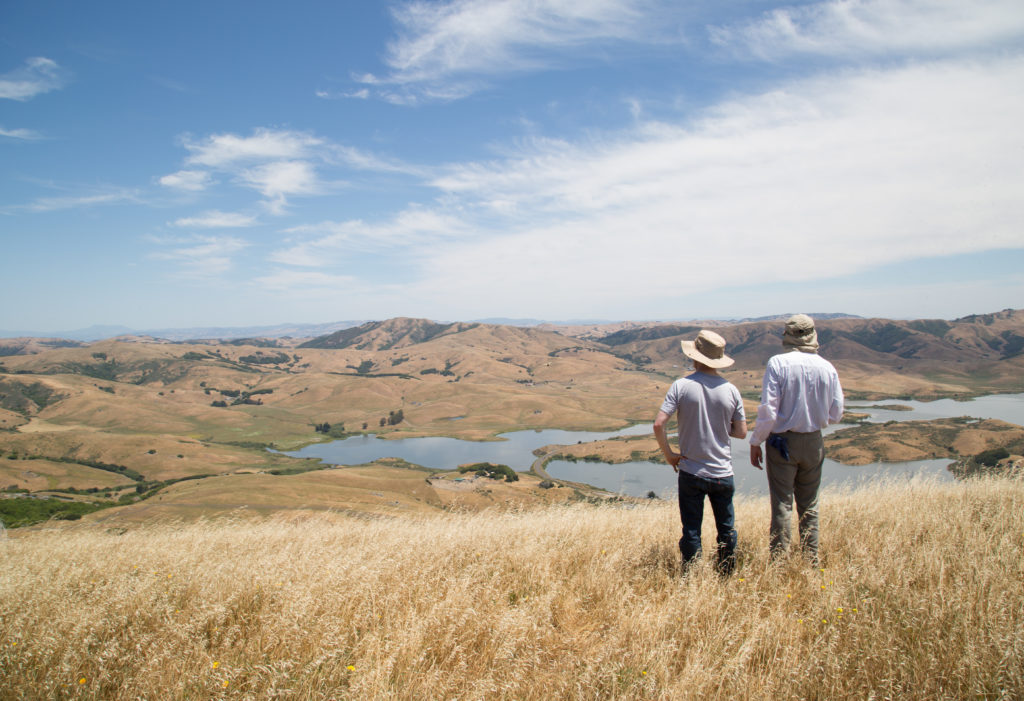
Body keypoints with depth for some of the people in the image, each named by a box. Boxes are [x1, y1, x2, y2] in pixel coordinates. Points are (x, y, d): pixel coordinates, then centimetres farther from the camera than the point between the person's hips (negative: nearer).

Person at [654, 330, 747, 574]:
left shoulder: (681, 385, -11)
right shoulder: (730, 389, -5)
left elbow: (658, 425, -17)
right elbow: (741, 432, 1)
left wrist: (668, 454, -3)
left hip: (691, 472, -1)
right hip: (722, 472, 2)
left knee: (691, 530, 9)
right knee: (726, 528, 17)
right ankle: (727, 578, 25)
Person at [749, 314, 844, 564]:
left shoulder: (778, 363, -14)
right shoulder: (828, 368, -3)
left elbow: (768, 410, -16)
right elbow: (836, 414, 3)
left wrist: (756, 442, -5)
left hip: (782, 442, -3)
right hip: (813, 443, 4)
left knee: (782, 505, 3)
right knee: (809, 506, 15)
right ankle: (811, 562, 22)